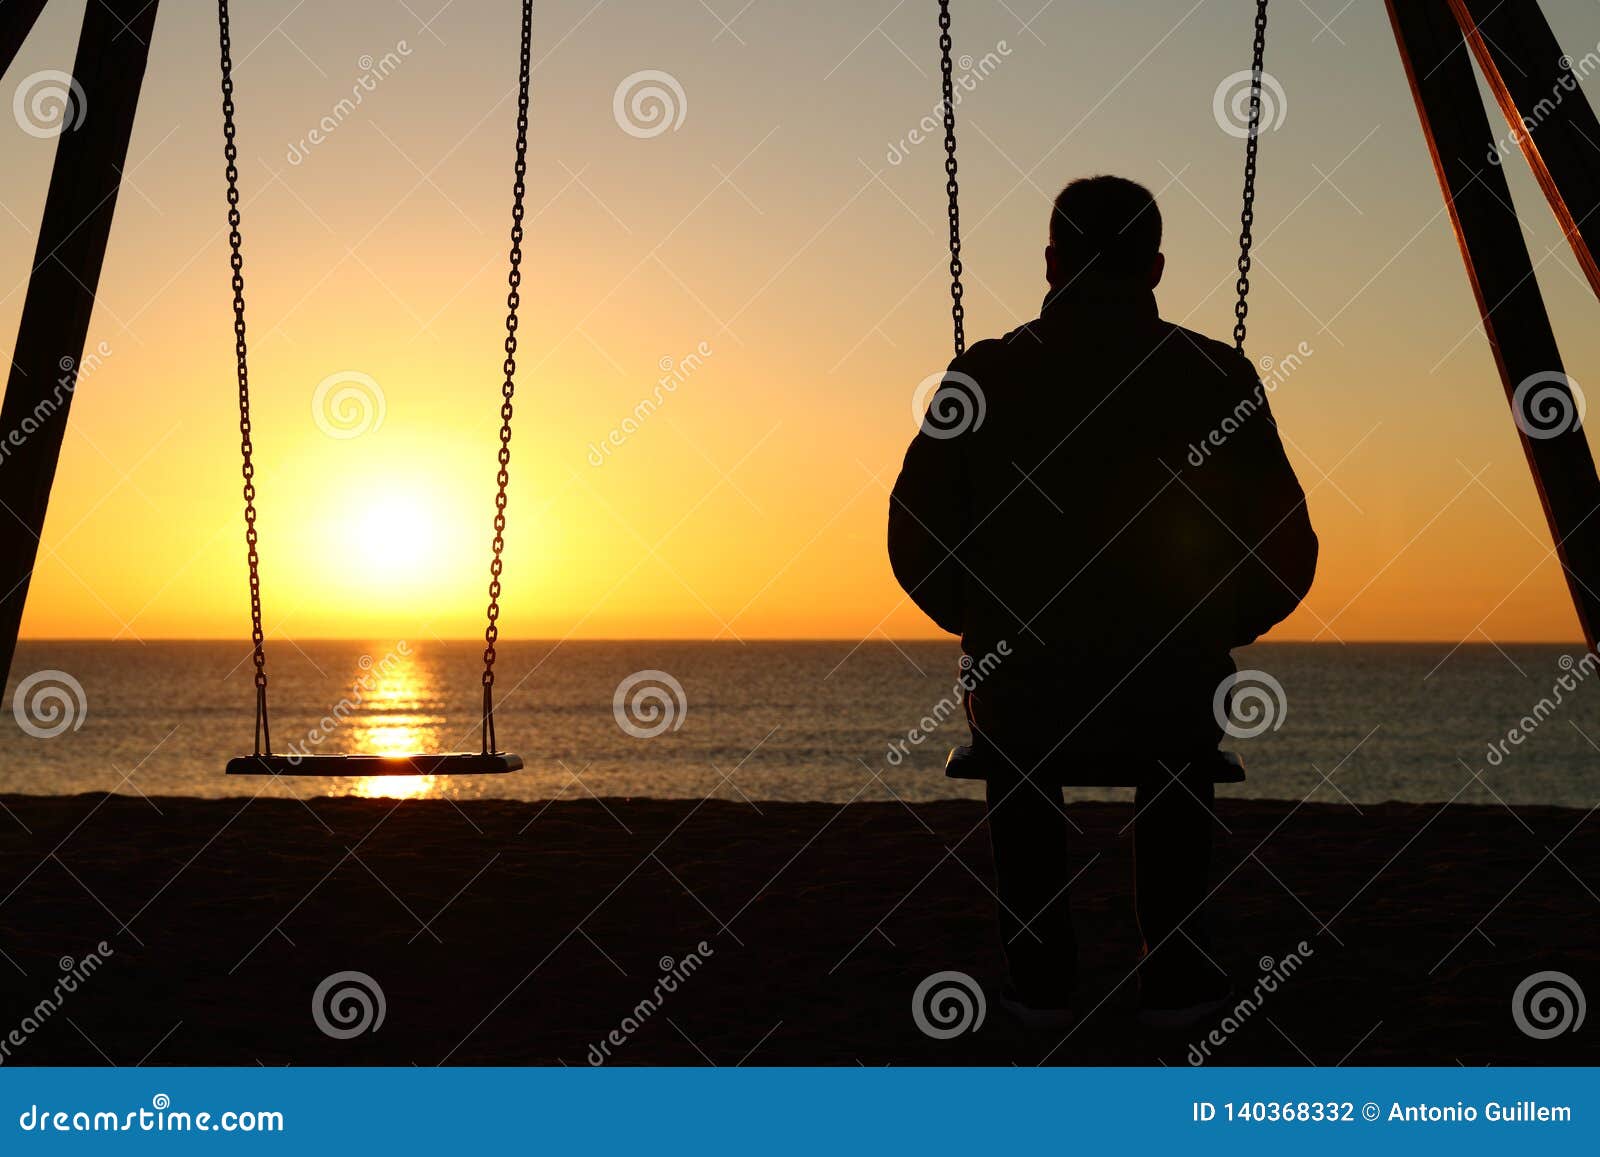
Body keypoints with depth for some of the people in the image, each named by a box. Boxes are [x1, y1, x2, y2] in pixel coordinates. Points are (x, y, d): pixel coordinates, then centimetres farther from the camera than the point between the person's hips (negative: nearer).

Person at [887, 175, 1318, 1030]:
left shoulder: (981, 378, -6)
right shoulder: (1217, 378, -6)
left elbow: (914, 548, -2)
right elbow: (1286, 560, -4)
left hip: (1021, 711, 0)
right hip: (1169, 718, 0)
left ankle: (1038, 976, 33)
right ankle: (1175, 976, 33)